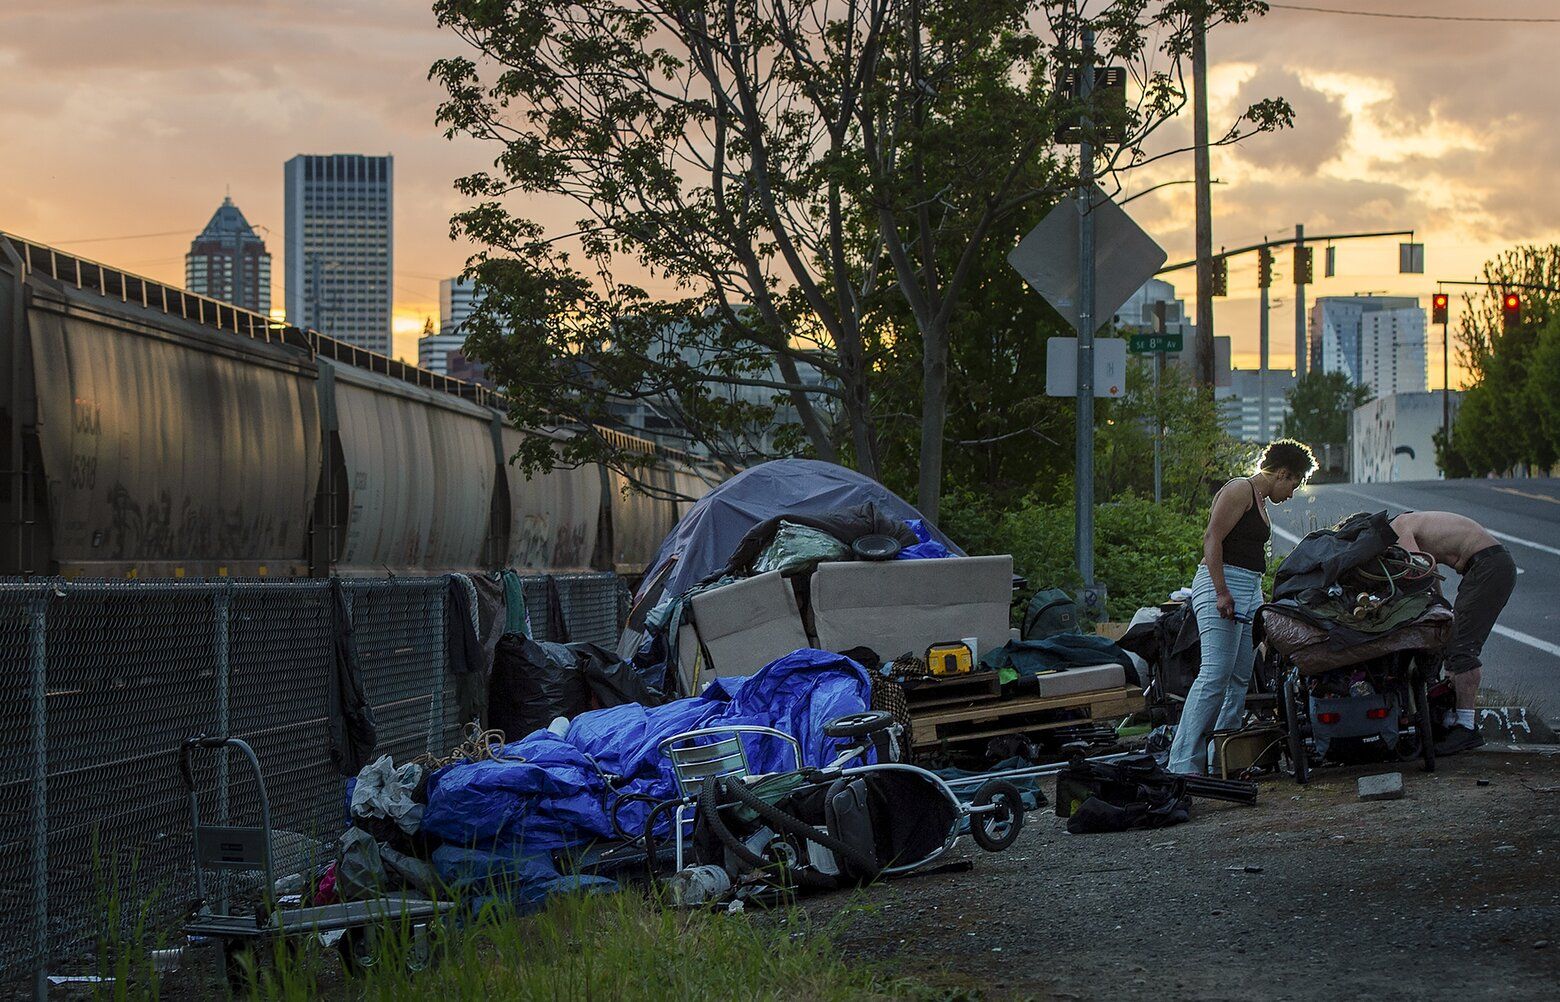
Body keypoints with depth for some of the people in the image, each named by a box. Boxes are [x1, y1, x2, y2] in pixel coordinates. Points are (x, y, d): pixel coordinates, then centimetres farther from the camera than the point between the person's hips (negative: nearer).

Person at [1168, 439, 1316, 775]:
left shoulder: (1260, 500, 24)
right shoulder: (1240, 490, -6)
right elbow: (1212, 539, -15)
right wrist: (1221, 592, -22)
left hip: (1251, 592, 11)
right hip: (1221, 585, -10)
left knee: (1240, 680, 5)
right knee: (1215, 675, -17)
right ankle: (1183, 764, -22)